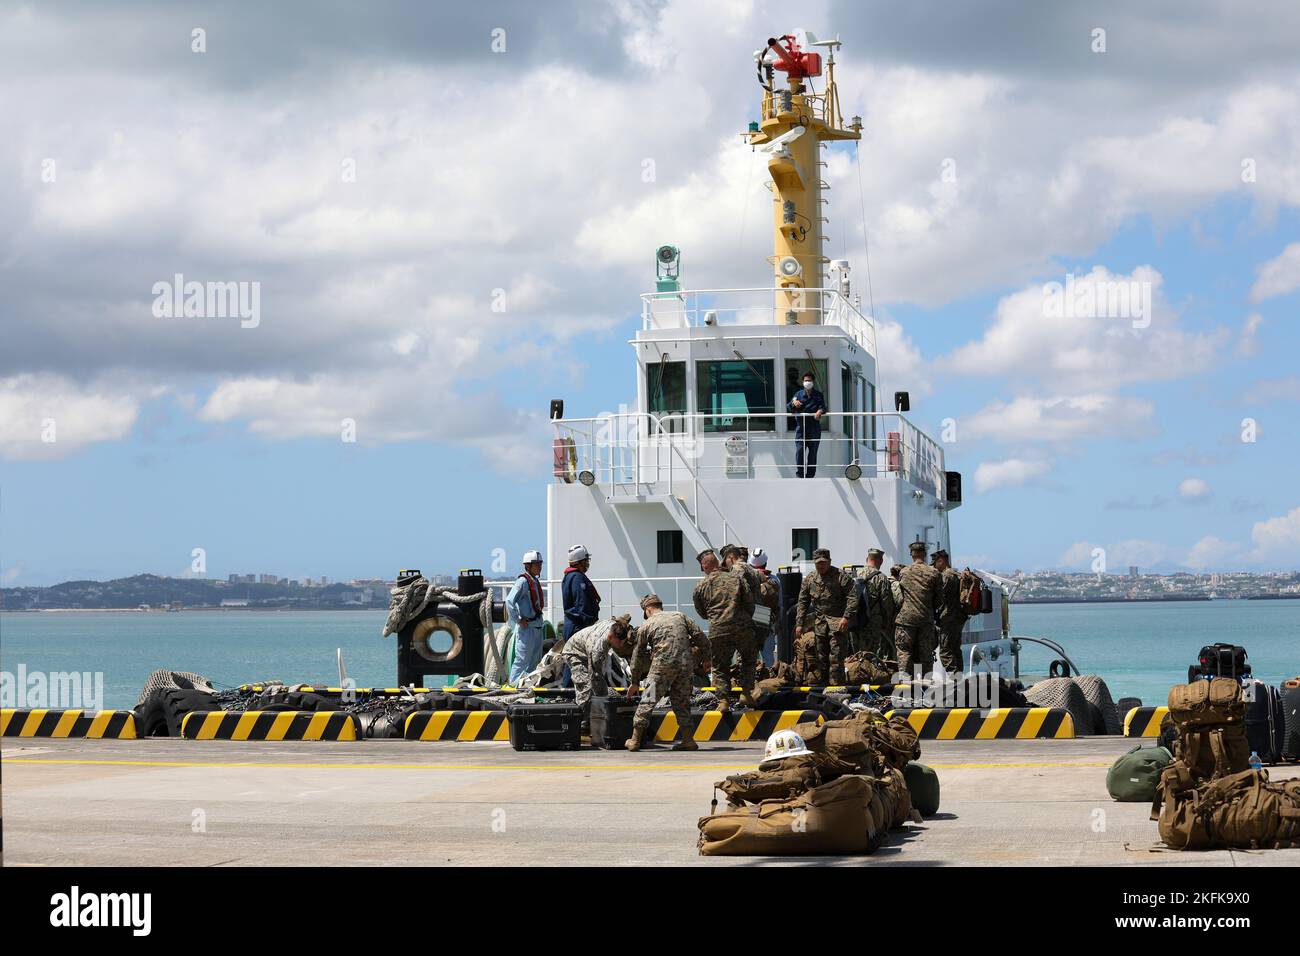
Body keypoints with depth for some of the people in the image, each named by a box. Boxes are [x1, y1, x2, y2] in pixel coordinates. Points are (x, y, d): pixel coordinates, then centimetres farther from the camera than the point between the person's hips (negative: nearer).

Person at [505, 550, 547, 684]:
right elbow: (510, 601, -26)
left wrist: (540, 620, 15)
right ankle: (514, 684, -2)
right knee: (522, 658, -7)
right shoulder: (523, 581, -15)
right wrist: (518, 620, -19)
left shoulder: (536, 581, 13)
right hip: (527, 626, -9)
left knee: (535, 659, 13)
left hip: (538, 626, 9)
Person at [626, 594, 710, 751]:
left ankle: (635, 740, 1)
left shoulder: (645, 626, 10)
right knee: (681, 702, 15)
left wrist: (634, 682, 23)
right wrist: (706, 657, 18)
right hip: (686, 665, 3)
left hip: (662, 666, -3)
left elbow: (638, 656, 15)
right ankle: (688, 739, 12)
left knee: (647, 701, 2)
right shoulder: (679, 616, 15)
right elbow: (700, 636, 8)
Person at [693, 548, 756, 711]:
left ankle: (723, 700, 3)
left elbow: (702, 613, 15)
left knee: (720, 667, 12)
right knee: (748, 659, 22)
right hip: (743, 628, 1)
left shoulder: (700, 587, 5)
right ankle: (746, 692, 14)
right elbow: (750, 601, 4)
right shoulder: (737, 578, 4)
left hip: (718, 632, -1)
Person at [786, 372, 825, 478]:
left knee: (812, 453, 4)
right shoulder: (799, 394, 9)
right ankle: (799, 474, -9)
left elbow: (823, 407, -6)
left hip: (814, 428, 0)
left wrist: (820, 411, -30)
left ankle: (810, 475, 10)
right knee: (799, 451, -12)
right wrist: (793, 403, -21)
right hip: (801, 428, 0)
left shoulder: (818, 395, 8)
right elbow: (788, 409, 3)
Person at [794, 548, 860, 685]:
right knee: (820, 658, 9)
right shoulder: (809, 579, 12)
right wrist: (799, 623, 9)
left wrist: (846, 617, -18)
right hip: (819, 623, 5)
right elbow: (803, 602, 16)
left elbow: (852, 598, -8)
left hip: (838, 622, -5)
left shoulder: (841, 576, -3)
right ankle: (821, 685, 15)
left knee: (836, 657, -9)